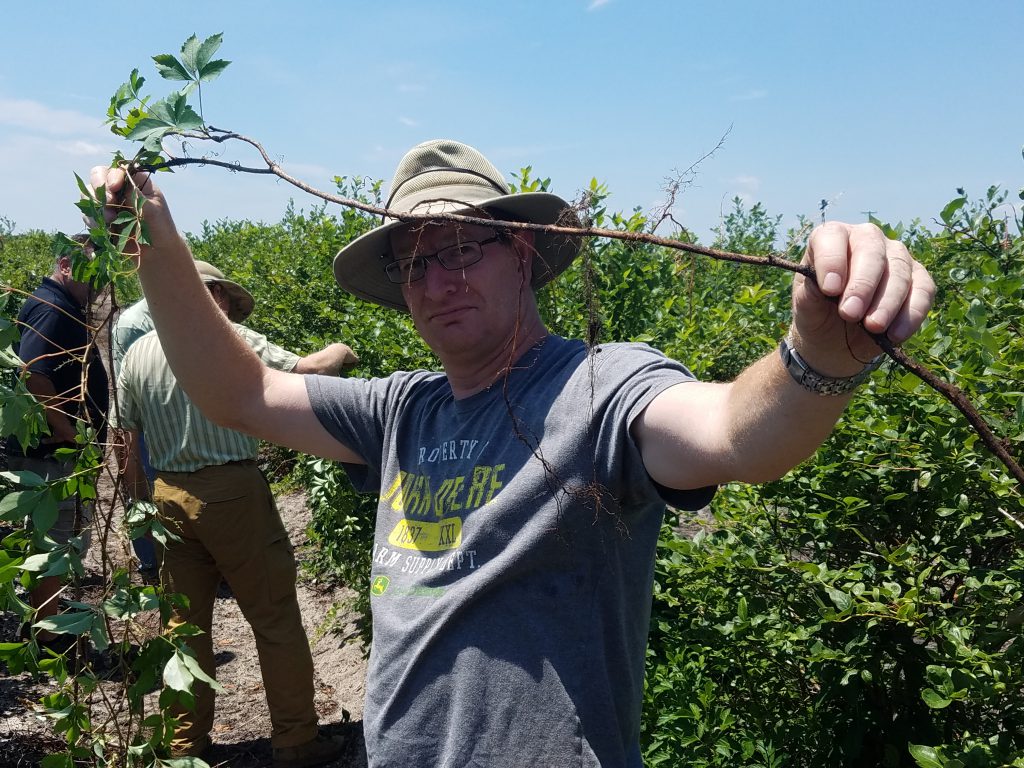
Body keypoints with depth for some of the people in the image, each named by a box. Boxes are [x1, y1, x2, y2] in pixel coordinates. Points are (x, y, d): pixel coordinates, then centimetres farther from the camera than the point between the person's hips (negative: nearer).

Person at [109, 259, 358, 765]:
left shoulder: (136, 353, 10)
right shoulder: (228, 337, -7)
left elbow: (124, 442, 13)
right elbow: (305, 371, -16)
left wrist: (142, 502, 22)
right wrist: (340, 351, 4)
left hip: (169, 497, 6)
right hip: (233, 491, -6)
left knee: (185, 622, 17)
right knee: (275, 618, 5)